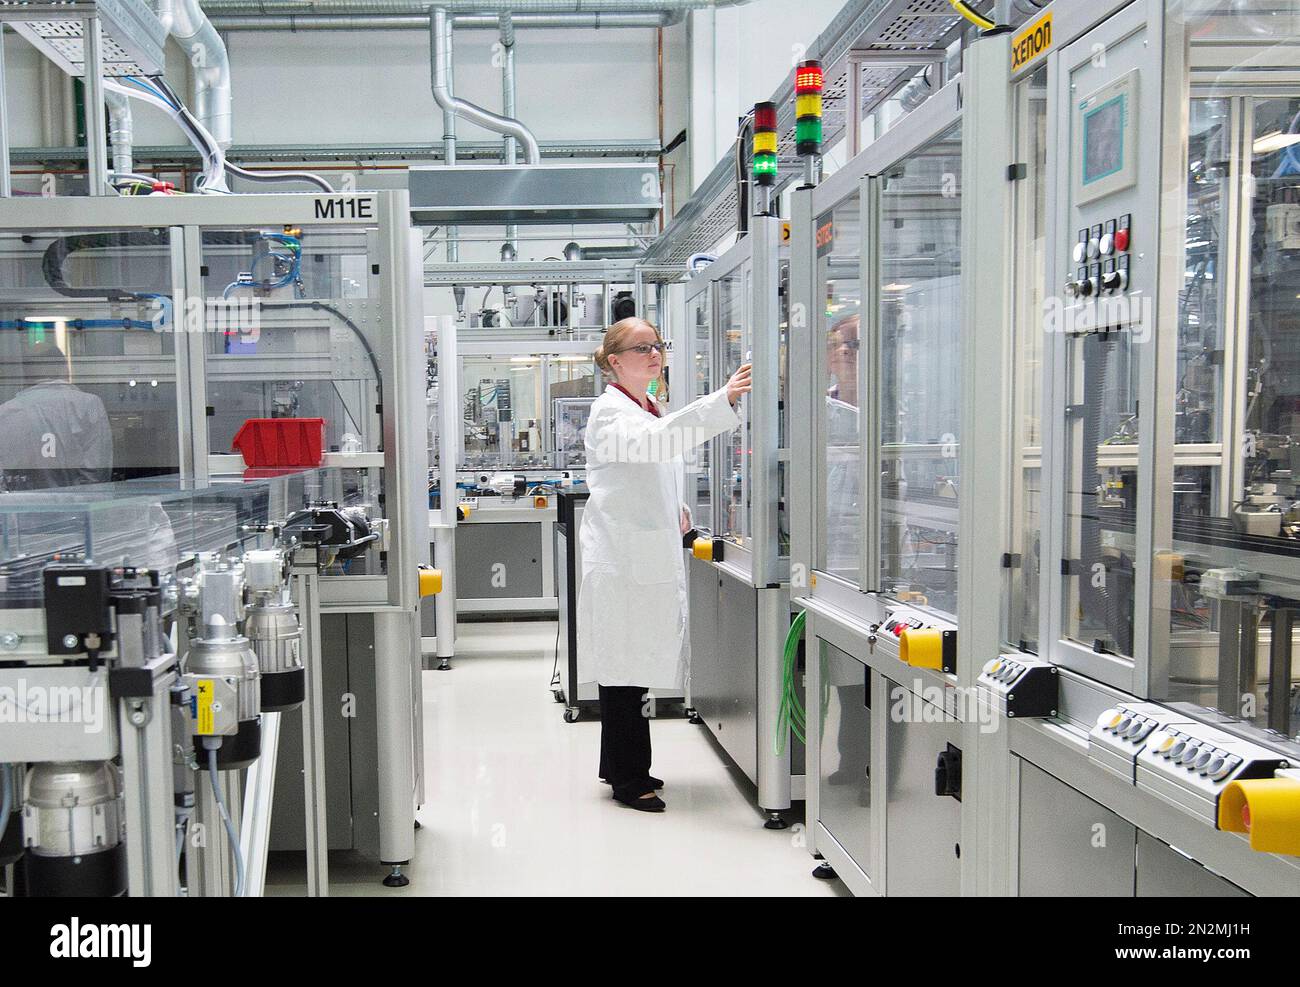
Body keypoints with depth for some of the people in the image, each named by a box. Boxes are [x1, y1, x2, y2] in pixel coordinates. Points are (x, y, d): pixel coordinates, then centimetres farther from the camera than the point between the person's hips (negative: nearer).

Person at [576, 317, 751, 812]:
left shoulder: (648, 408, 17)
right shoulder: (610, 410, -12)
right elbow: (652, 440, -34)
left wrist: (676, 509, 9)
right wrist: (723, 401, -44)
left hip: (651, 557, 9)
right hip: (622, 559, -9)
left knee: (638, 664, 15)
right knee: (624, 665, -2)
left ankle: (622, 766, 27)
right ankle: (627, 777, 8)